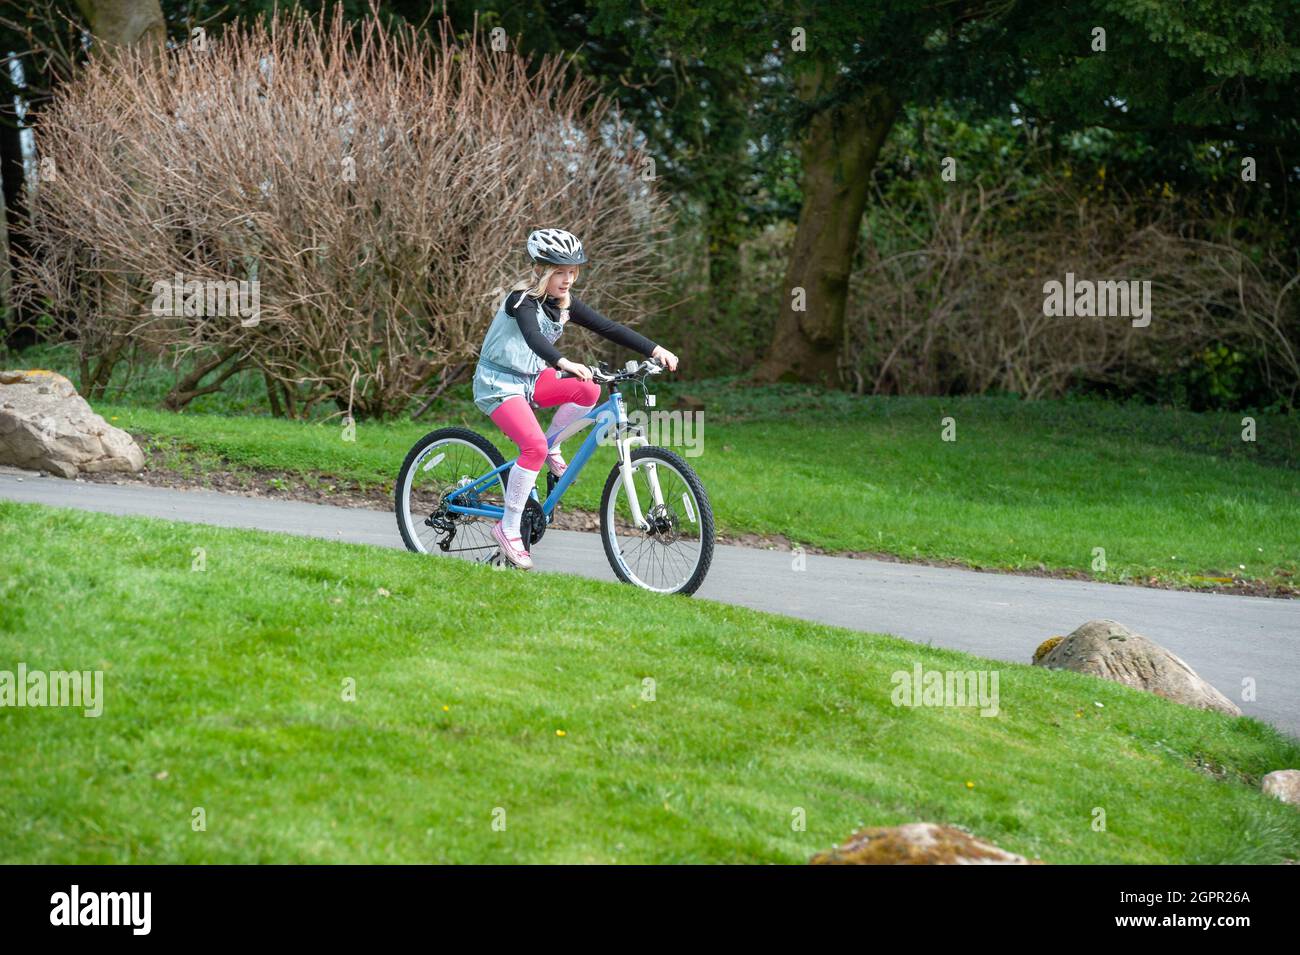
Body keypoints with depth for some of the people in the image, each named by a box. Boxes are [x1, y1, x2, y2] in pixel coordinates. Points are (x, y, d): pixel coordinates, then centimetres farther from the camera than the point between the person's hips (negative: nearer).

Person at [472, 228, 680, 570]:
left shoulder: (564, 303, 2)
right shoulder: (523, 300, -20)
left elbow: (608, 328, -1)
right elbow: (533, 337, -39)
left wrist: (655, 350, -11)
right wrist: (565, 363, -57)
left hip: (531, 378, 7)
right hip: (498, 383, -7)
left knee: (588, 390, -18)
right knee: (534, 446, -26)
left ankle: (551, 450, 3)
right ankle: (508, 528, -15)